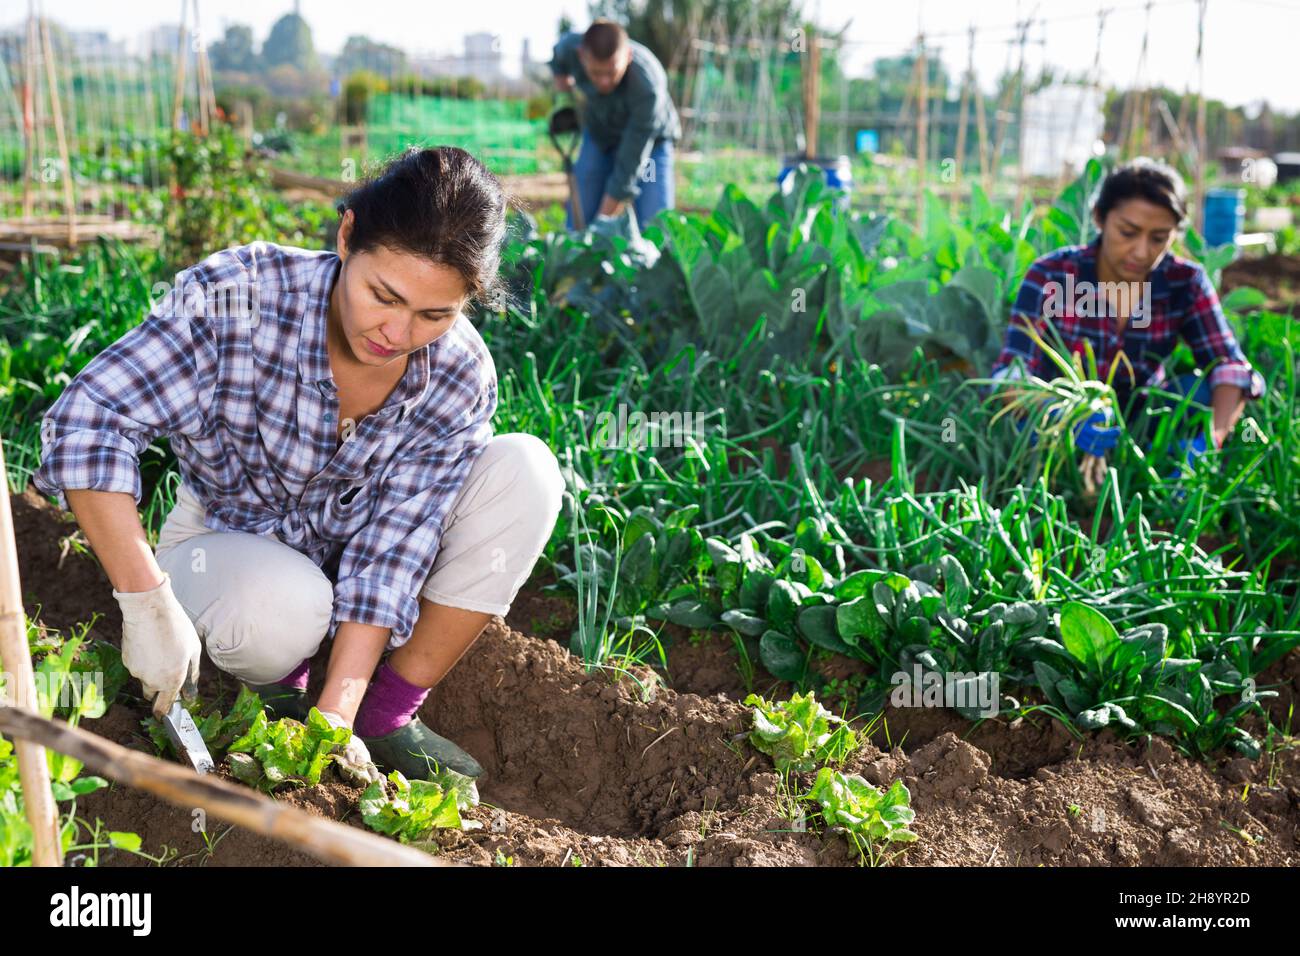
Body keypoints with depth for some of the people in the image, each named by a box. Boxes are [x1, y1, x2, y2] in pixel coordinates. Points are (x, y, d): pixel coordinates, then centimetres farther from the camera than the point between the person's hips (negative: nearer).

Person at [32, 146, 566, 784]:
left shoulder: (461, 379, -21)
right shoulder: (239, 296, -28)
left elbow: (392, 549, -22)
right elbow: (86, 420, -29)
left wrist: (338, 713, -30)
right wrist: (148, 604, -35)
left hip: (349, 554, 3)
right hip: (227, 540, -3)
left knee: (525, 470, -21)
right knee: (284, 607, -40)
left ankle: (389, 714, -11)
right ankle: (274, 682, 1)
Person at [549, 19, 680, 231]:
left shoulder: (648, 87, -39)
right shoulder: (571, 47, -27)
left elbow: (631, 160, -36)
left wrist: (603, 223, -35)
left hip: (650, 140, -4)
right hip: (599, 134, 4)